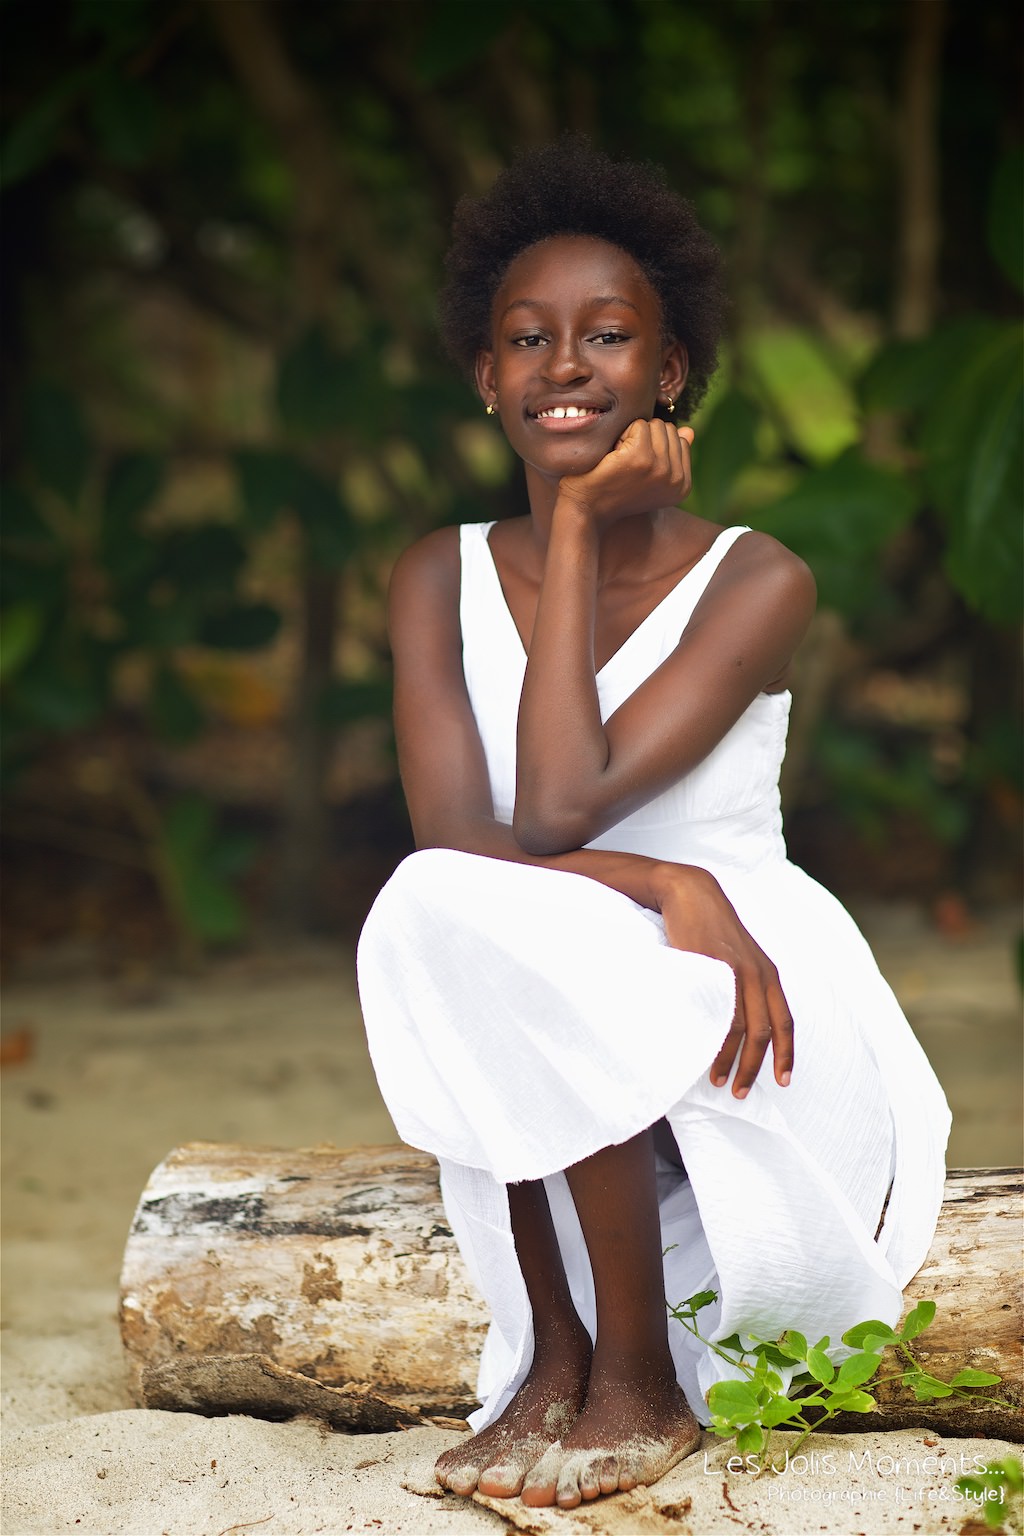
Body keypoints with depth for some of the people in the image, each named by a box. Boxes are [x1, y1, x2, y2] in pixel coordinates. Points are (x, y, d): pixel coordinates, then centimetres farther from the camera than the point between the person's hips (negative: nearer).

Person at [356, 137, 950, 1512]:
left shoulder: (752, 580, -8)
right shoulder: (442, 582, 2)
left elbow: (561, 806, -21)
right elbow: (455, 837, -13)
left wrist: (579, 531, -13)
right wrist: (670, 886, -29)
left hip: (747, 1058, -3)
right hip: (554, 1086, 3)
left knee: (518, 922, -30)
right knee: (433, 906, -27)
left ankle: (638, 1385, -14)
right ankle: (553, 1360, -13)